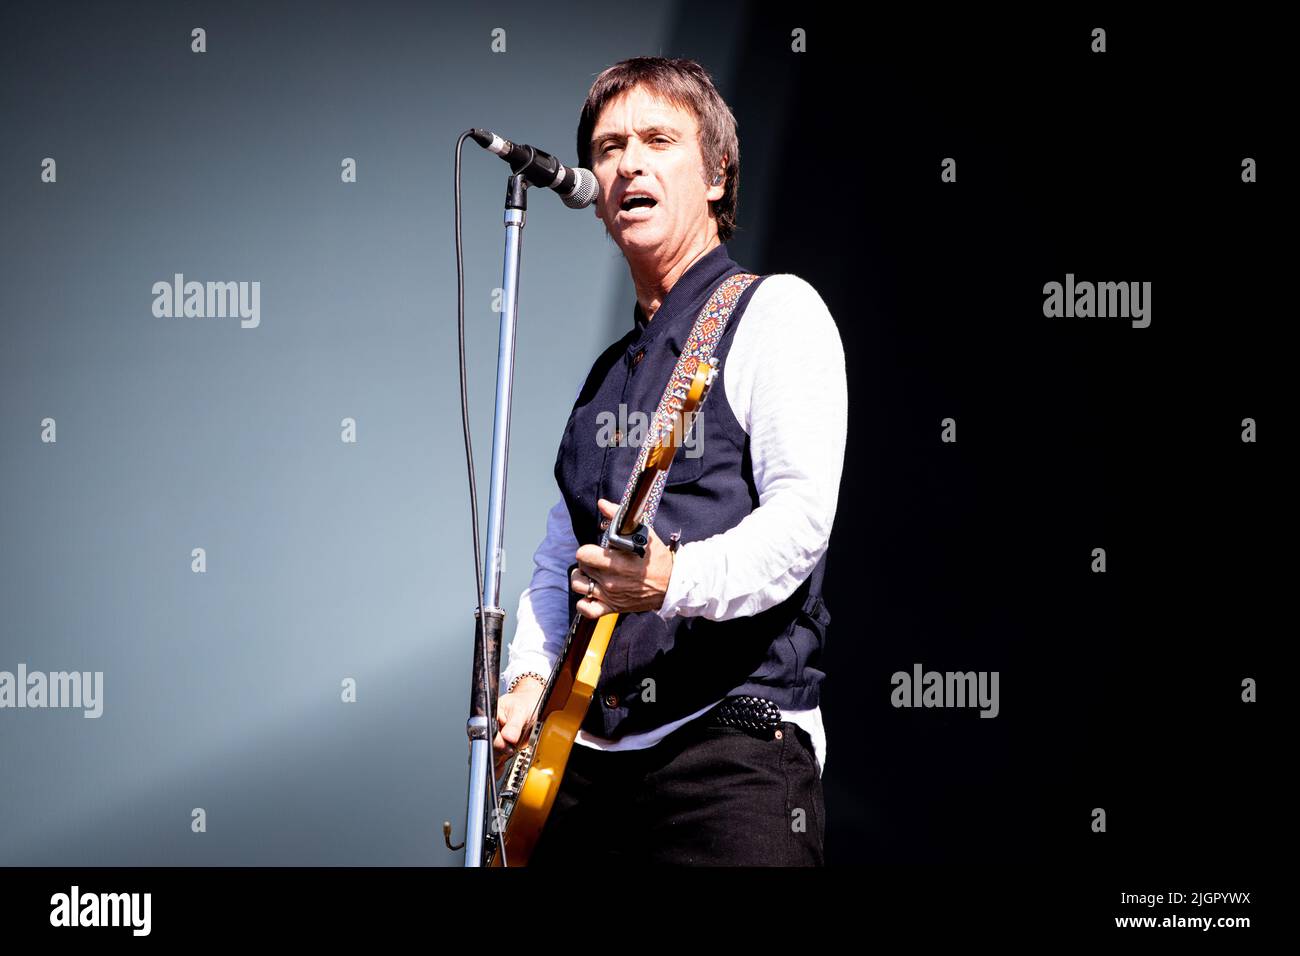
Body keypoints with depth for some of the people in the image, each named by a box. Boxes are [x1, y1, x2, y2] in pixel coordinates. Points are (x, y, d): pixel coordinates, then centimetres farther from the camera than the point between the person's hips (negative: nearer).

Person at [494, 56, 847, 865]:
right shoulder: (608, 372, 22)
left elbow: (801, 516, -13)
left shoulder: (775, 312, 0)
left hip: (731, 745, -7)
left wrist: (674, 579, -30)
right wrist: (529, 677, 8)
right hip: (588, 756, 7)